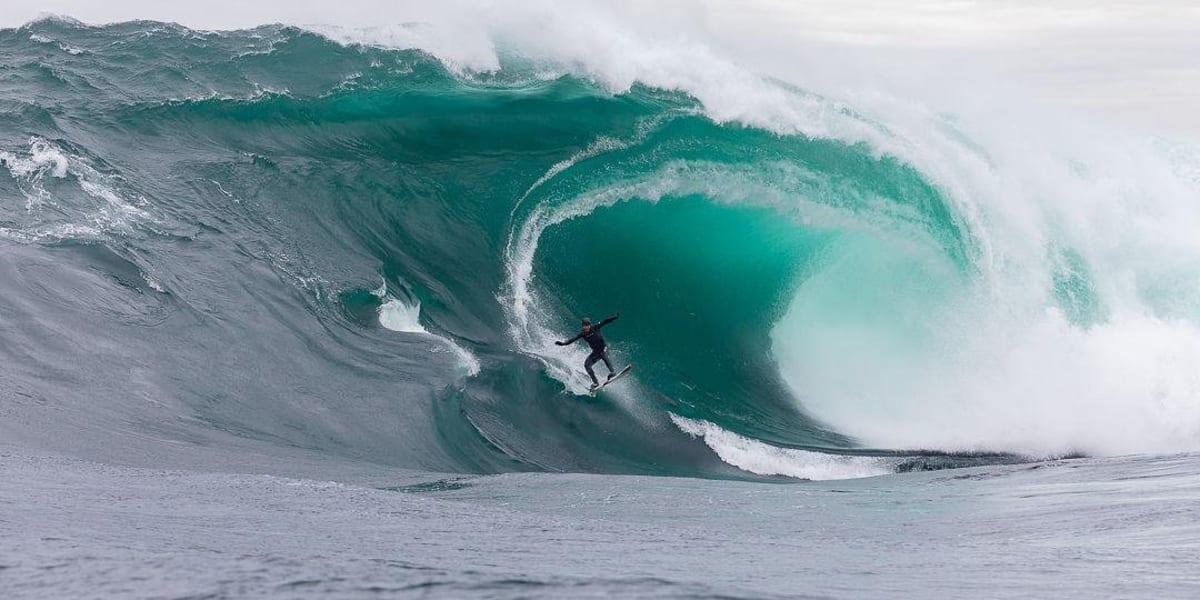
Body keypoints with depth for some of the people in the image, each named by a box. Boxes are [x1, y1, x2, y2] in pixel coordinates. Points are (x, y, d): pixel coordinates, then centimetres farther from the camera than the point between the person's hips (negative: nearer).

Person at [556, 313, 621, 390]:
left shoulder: (595, 328, -15)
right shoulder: (582, 333, -9)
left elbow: (605, 321, -19)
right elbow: (573, 339, -14)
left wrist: (615, 317, -28)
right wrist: (563, 343, -27)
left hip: (604, 348, -4)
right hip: (595, 352, 4)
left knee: (603, 354, -38)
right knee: (586, 364, -12)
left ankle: (612, 372, -43)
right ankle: (596, 383, -11)